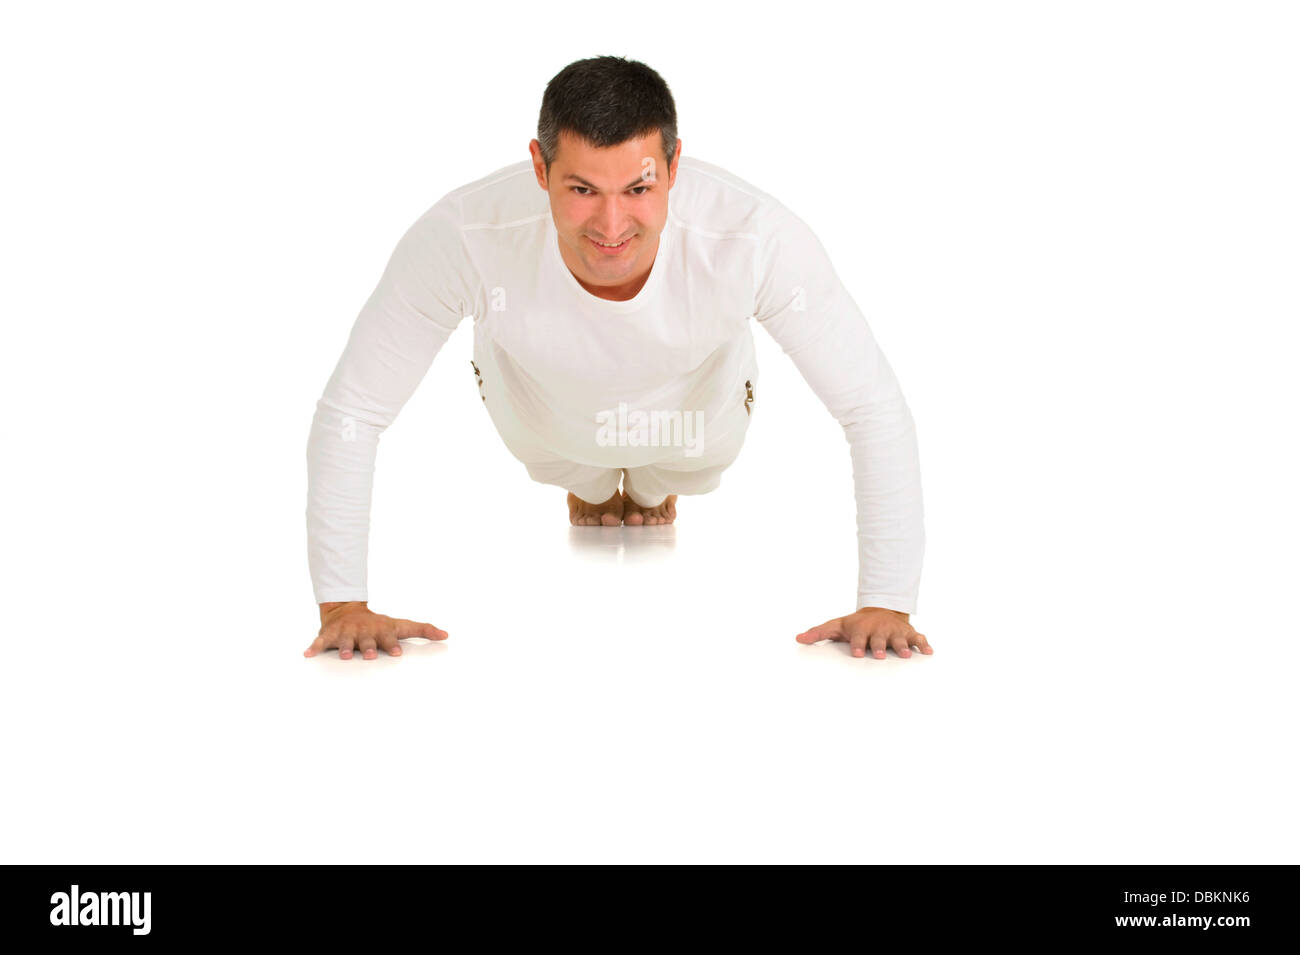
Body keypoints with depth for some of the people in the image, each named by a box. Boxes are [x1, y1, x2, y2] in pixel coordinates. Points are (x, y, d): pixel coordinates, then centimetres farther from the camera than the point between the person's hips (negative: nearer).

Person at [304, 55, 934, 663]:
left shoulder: (759, 241, -44)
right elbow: (349, 413, -32)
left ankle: (653, 489, 62)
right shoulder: (462, 239, -44)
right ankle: (589, 489, 63)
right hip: (546, 419, 0)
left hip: (693, 422, 0)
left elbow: (875, 410, -33)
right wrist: (343, 605, -31)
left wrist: (885, 605, -34)